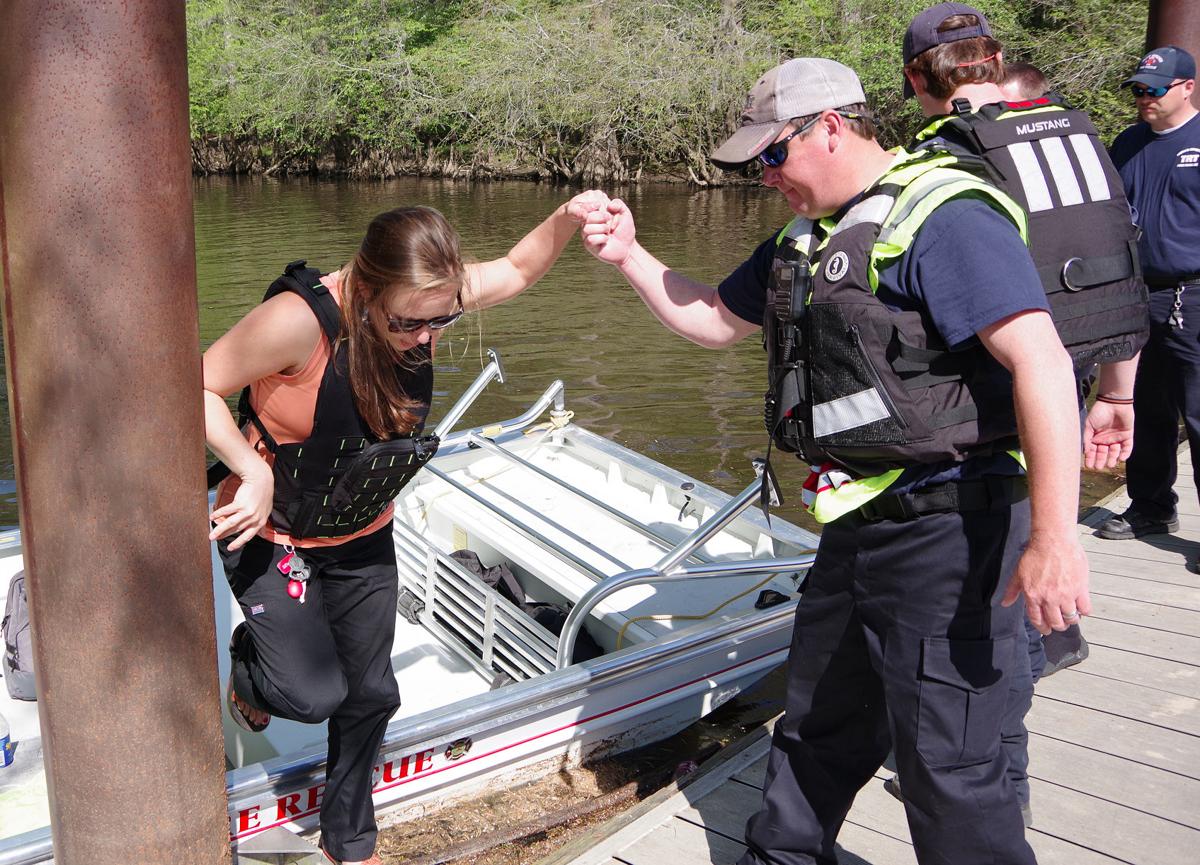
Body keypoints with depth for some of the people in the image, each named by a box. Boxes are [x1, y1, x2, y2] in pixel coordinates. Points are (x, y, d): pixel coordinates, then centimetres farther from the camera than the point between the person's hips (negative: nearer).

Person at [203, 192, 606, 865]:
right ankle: (249, 667, 29)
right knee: (314, 694, -11)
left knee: (370, 694, 12)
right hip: (272, 534, -5)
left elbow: (519, 269, -1)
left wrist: (567, 220, -19)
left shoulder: (425, 297, -16)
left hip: (362, 537, 5)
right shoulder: (301, 318, -34)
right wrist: (254, 472, -32)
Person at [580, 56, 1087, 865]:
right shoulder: (807, 238, 14)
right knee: (820, 723, 24)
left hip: (945, 526, -9)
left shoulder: (944, 217, -17)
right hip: (859, 522, 10)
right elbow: (716, 320, 24)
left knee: (947, 762, -1)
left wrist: (1054, 536, -30)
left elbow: (1041, 360, -26)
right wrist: (630, 256, 10)